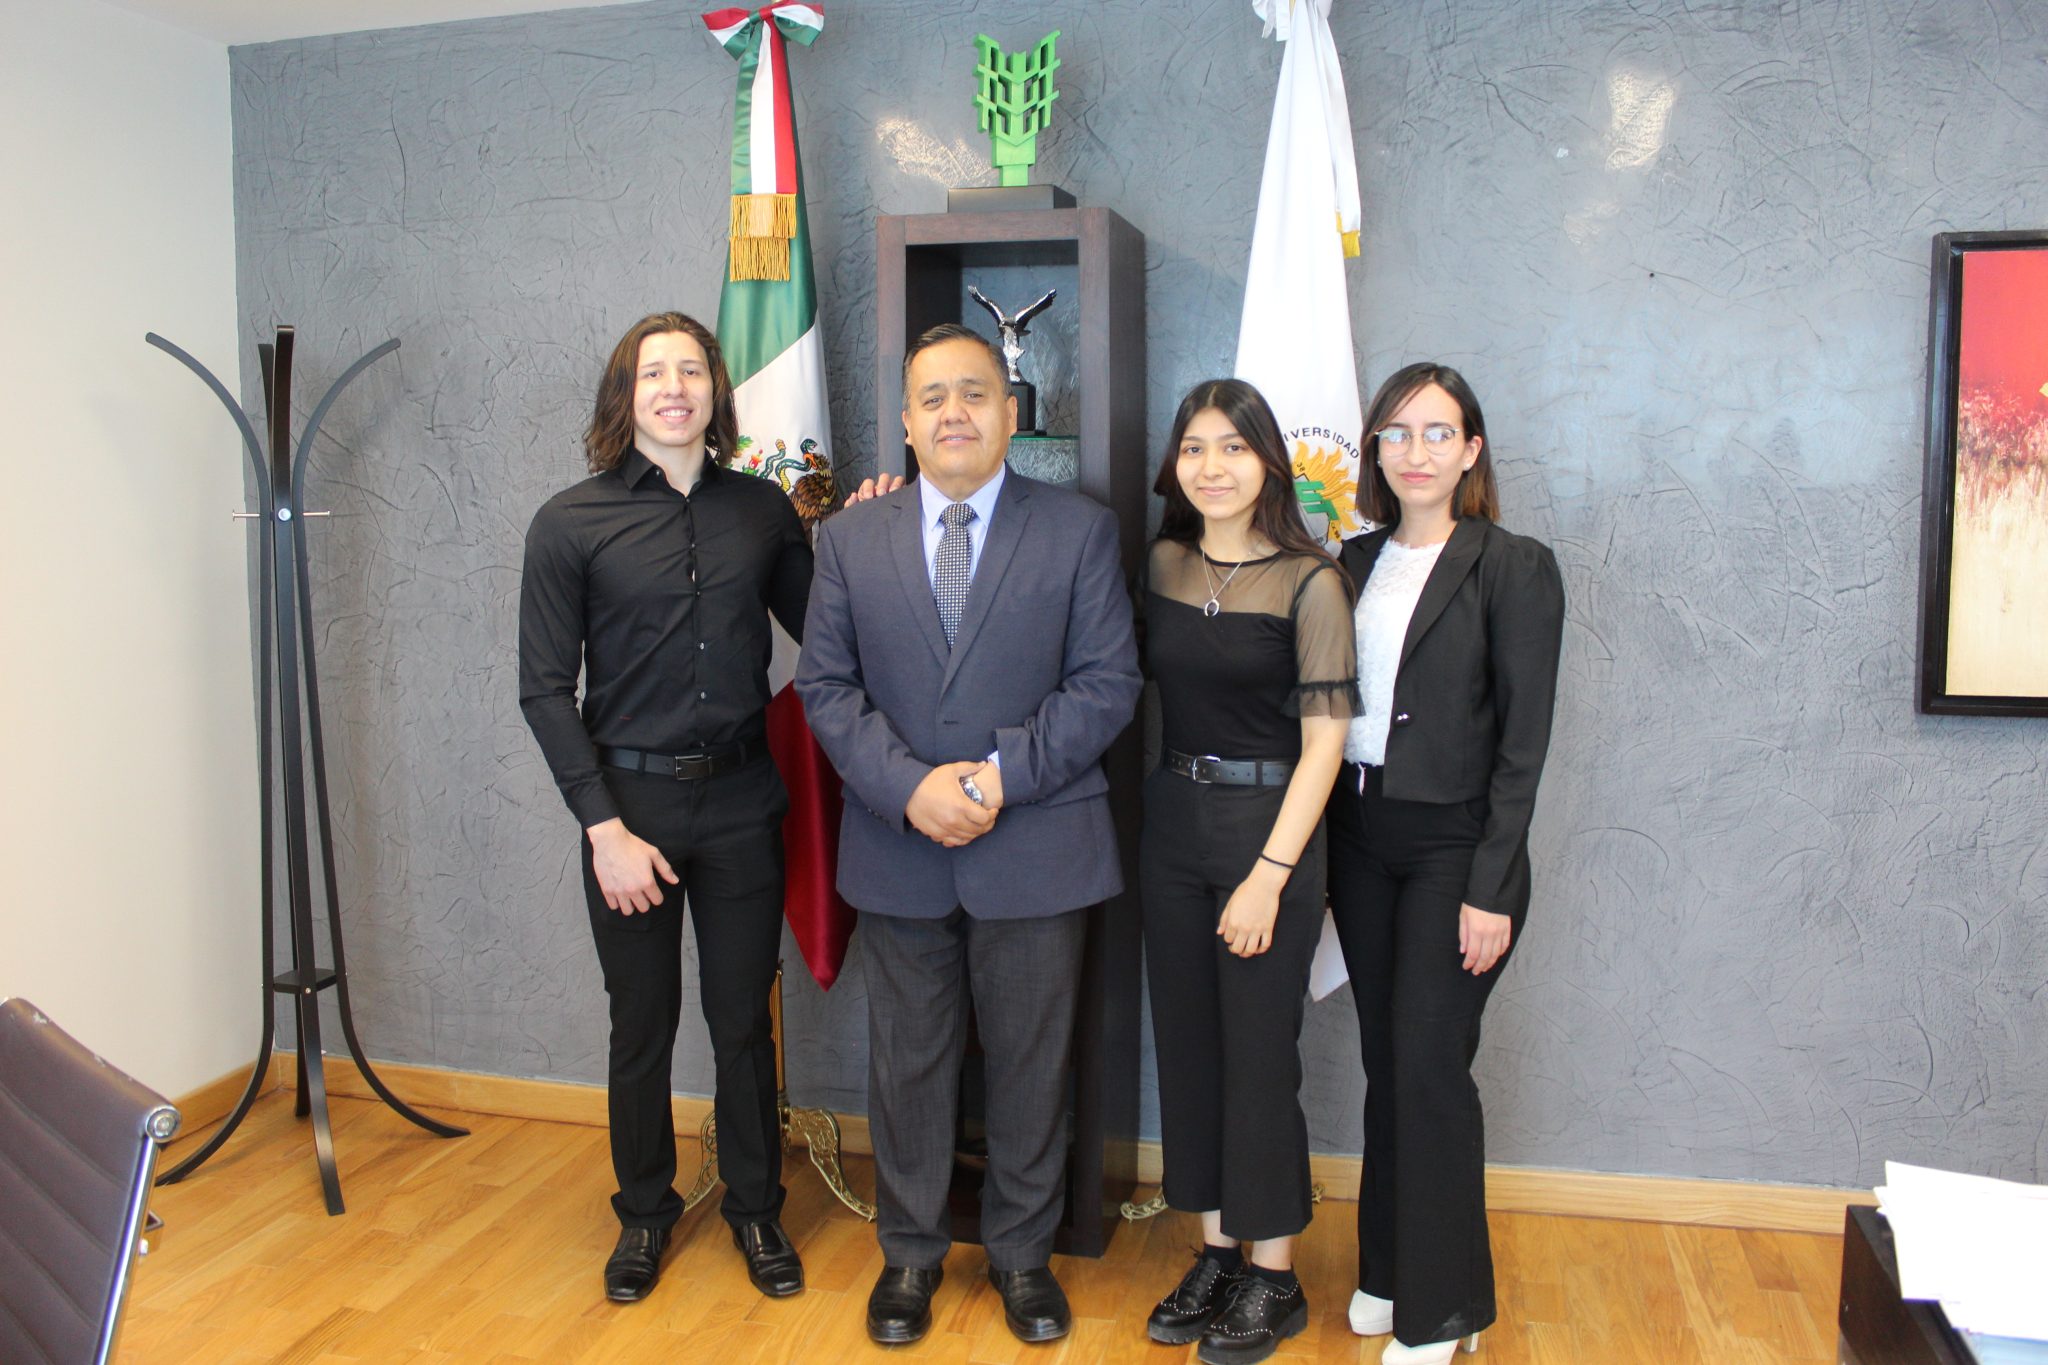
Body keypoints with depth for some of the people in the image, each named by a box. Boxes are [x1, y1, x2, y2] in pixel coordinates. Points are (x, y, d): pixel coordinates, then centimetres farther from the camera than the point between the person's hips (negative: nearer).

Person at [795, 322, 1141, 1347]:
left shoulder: (1080, 531, -1)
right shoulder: (850, 538, 5)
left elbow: (1107, 682, -6)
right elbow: (826, 686, 1)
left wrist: (1003, 772, -17)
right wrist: (910, 787, -14)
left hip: (1038, 847, -1)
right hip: (898, 848, 2)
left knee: (1030, 1062, 11)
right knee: (907, 1060, 14)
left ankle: (1021, 1252, 32)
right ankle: (909, 1251, 34)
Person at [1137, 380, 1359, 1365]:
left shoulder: (1309, 582, -11)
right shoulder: (1163, 564, 4)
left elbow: (1323, 743, -12)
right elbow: (1144, 683, 19)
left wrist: (1269, 875, -16)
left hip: (1269, 830, -5)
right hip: (1172, 821, 5)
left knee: (1259, 1058, 3)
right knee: (1187, 1045, 12)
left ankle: (1273, 1280, 20)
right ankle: (1216, 1254, 27)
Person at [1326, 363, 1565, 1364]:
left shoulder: (1514, 568, -7)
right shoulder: (1356, 563, 9)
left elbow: (1522, 743, -10)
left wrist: (1491, 888, -14)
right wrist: (1316, 856, 5)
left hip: (1453, 847, -5)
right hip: (1359, 840, 5)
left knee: (1430, 1066, -1)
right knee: (1383, 1061, 13)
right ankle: (1387, 1269, 29)